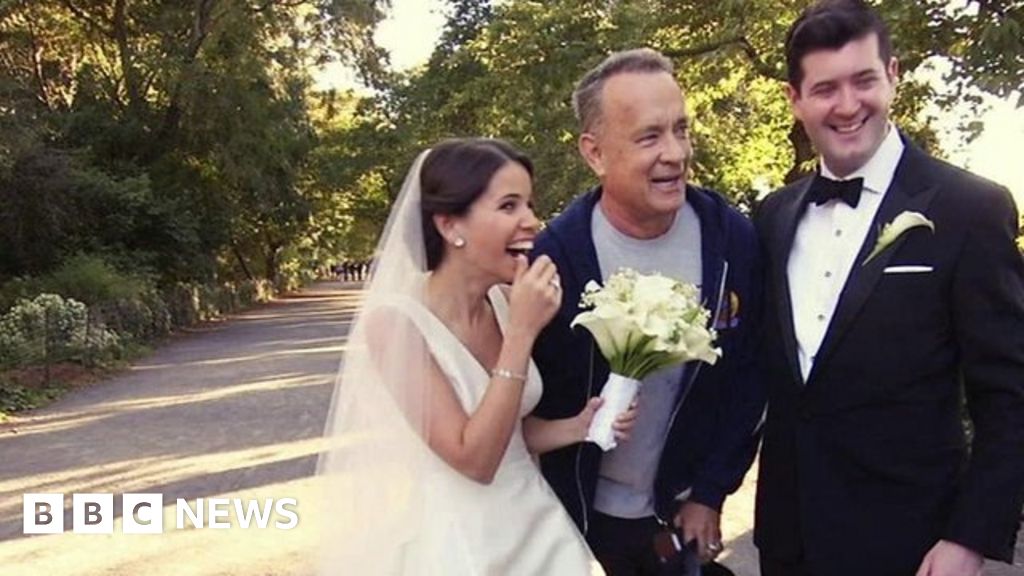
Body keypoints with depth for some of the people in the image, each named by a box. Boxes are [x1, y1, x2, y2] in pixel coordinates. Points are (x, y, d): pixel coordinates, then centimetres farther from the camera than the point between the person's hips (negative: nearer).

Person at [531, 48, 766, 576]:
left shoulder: (734, 240, -12)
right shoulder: (554, 256, -20)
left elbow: (747, 377, -2)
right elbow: (537, 400, -10)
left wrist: (710, 493, 1)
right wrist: (562, 522, -4)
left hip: (686, 512, 2)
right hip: (584, 517, -2)